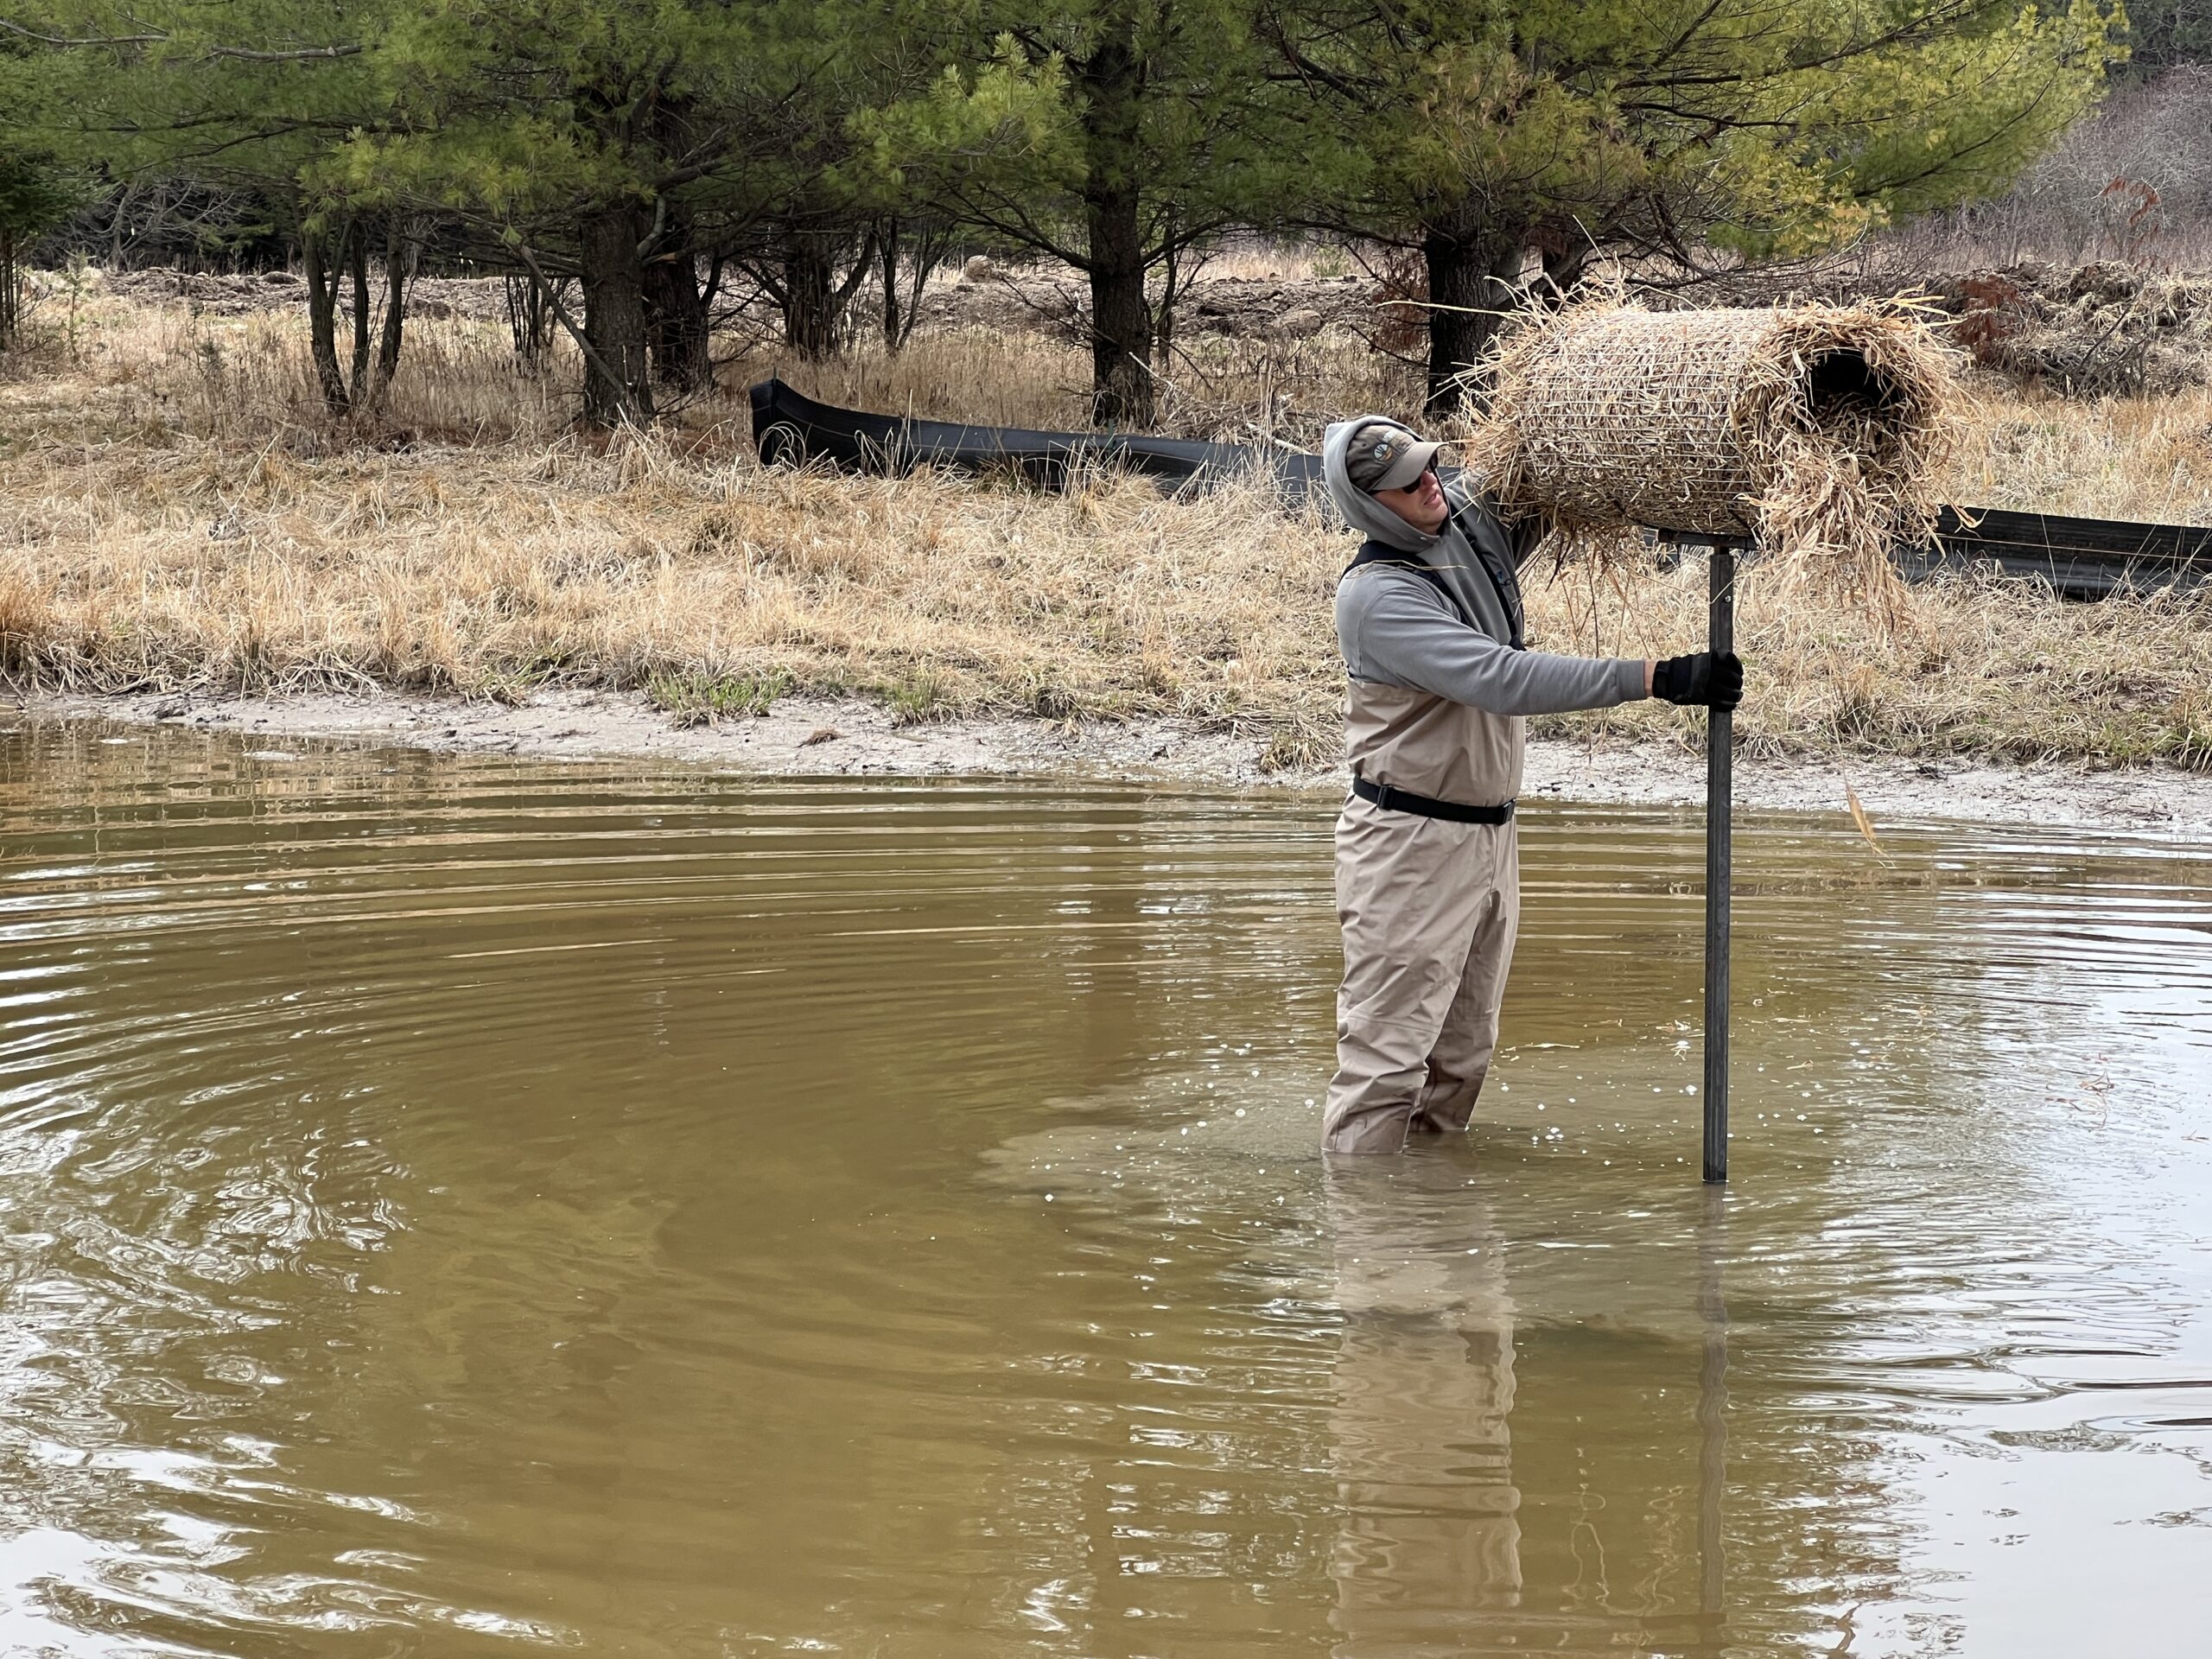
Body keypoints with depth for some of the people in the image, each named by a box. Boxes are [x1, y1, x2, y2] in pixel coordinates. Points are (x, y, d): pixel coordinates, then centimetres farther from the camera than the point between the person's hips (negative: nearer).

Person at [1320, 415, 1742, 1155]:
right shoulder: (1374, 595, -22)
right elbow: (1503, 680, -32)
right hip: (1410, 845, -8)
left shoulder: (1475, 517, 2)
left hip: (1490, 837, 8)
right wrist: (1656, 677, -35)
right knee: (1387, 1053, -8)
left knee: (1463, 1052, 15)